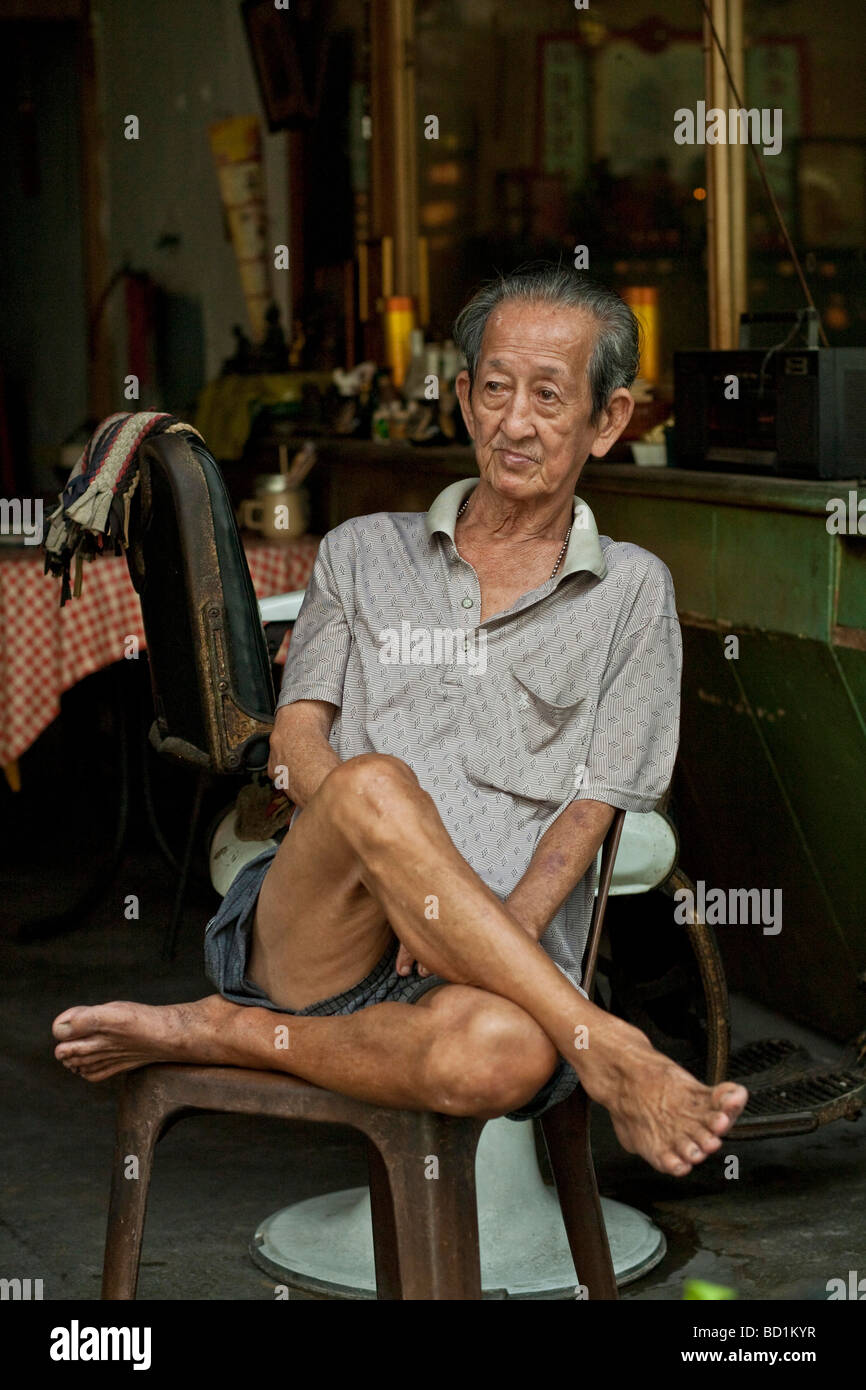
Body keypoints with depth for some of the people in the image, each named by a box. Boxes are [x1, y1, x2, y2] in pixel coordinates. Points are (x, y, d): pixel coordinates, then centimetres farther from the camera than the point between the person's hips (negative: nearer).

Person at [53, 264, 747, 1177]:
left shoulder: (631, 592, 15)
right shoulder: (365, 553, 20)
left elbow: (590, 812, 6)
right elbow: (295, 739, 8)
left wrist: (496, 938, -14)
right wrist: (391, 870, -13)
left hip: (507, 963, -1)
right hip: (310, 932, 1)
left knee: (501, 1052, -39)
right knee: (375, 783, -35)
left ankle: (225, 1035, -17)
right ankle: (610, 1058, -29)